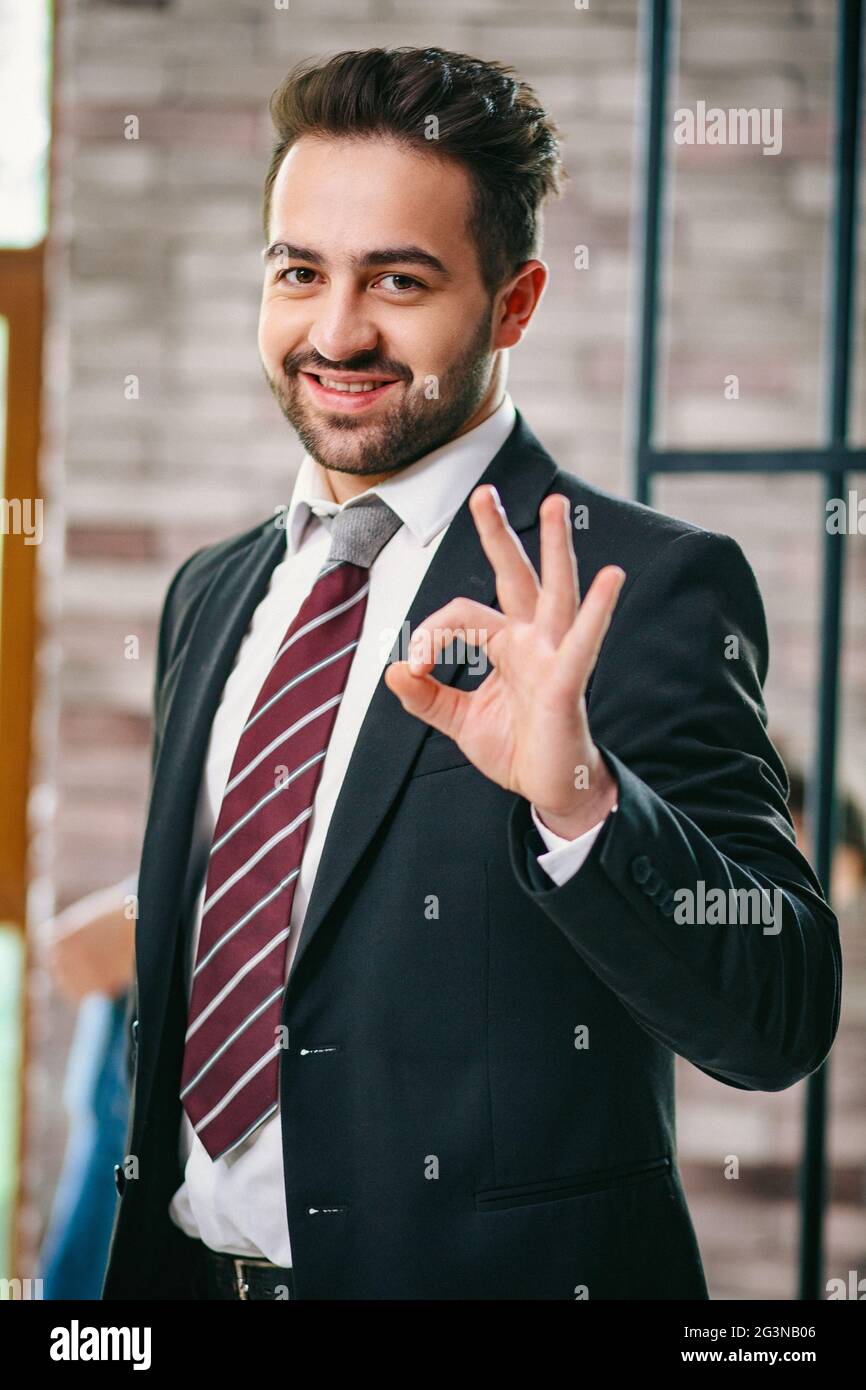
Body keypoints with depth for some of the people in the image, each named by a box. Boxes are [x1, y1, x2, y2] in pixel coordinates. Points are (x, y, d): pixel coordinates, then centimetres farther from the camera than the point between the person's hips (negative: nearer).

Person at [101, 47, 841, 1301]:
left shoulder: (649, 590, -13)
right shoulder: (210, 596, 8)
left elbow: (781, 1025, -21)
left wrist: (578, 801, -36)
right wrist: (140, 1263, 12)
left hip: (497, 1270, -6)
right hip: (189, 1265, 6)